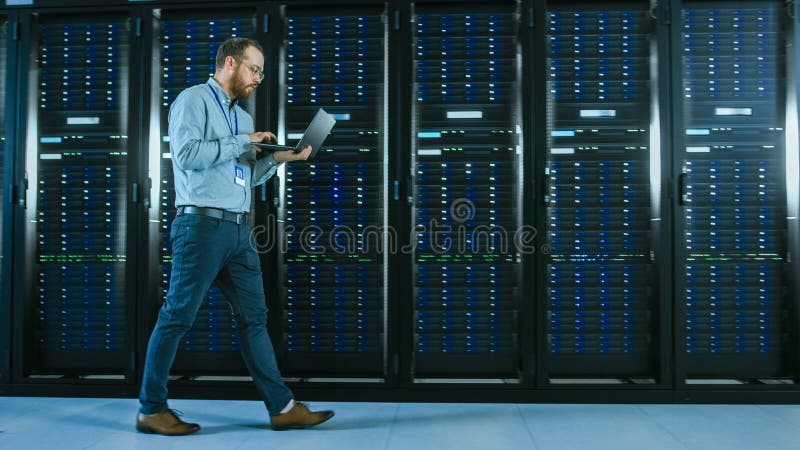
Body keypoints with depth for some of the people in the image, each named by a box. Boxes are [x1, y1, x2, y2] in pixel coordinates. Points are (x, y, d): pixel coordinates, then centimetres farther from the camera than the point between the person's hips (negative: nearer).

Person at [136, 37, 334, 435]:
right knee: (177, 317, -1)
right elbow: (187, 153, -17)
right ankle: (151, 409, 13)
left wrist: (278, 158, 7)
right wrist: (244, 141, -11)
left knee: (254, 318, 6)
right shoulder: (193, 99, -1)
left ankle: (282, 407, 10)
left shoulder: (242, 116, 21)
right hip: (201, 224, -8)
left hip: (238, 229, 8)